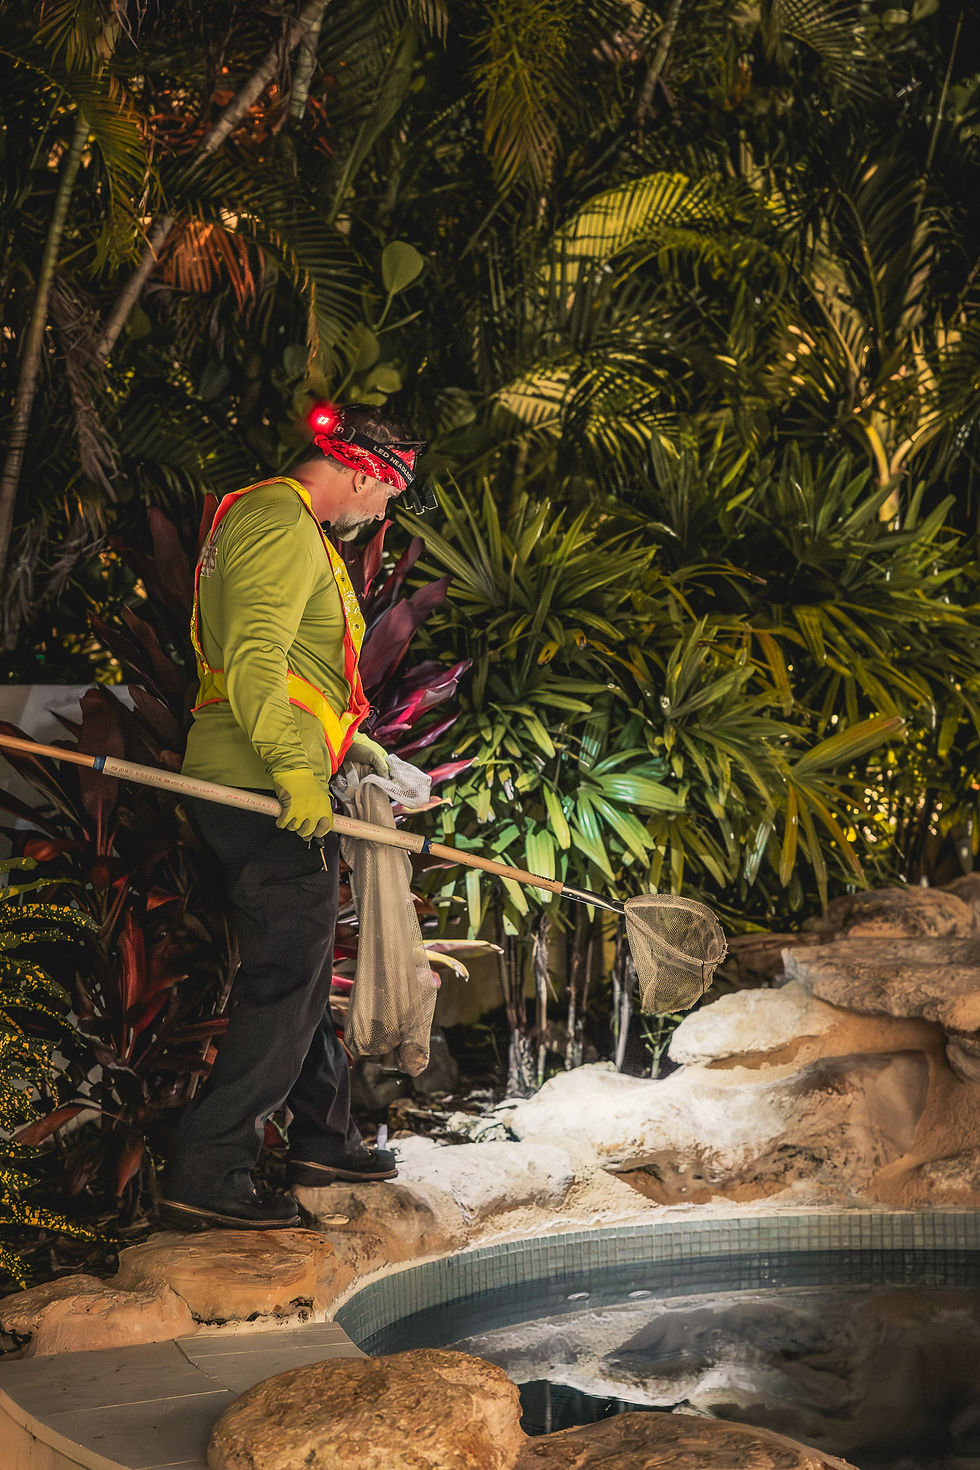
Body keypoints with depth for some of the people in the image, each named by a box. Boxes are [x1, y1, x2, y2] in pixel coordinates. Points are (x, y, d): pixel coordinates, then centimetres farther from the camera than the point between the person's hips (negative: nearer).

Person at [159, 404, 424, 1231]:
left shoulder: (265, 520, 23)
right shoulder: (284, 523, -12)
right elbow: (255, 658, -24)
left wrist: (349, 743, 28)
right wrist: (296, 767, -28)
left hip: (248, 782, 11)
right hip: (267, 790, -11)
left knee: (301, 971, 19)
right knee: (286, 982, -8)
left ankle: (324, 1138, 32)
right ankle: (208, 1177, -7)